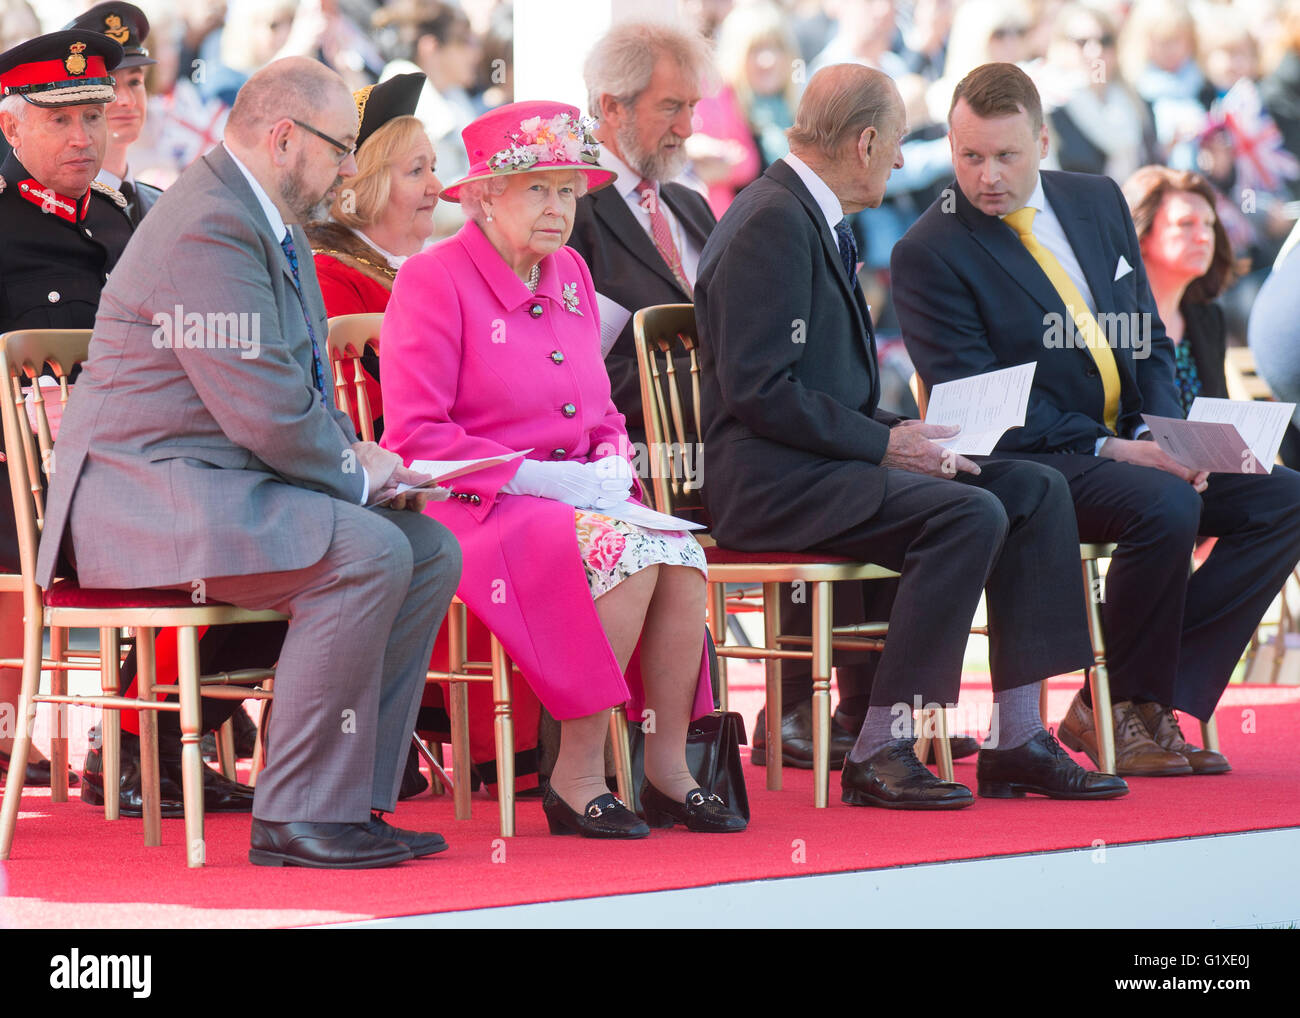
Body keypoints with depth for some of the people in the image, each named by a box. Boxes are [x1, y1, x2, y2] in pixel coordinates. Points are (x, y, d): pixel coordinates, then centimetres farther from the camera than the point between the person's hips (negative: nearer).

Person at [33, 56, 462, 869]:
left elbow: (304, 388, 26)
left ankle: (350, 801, 1)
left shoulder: (275, 224, 16)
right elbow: (265, 411, -25)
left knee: (432, 551, 2)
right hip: (148, 492, -11)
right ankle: (297, 817, -22)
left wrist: (355, 455, 6)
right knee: (368, 553, -28)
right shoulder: (210, 230, -19)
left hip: (226, 487, 11)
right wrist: (352, 471, -9)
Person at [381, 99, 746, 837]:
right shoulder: (435, 281, -7)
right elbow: (415, 435, -13)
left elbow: (602, 414, 23)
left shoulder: (570, 277, 16)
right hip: (471, 510, -7)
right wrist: (537, 476, -19)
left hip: (573, 496, 7)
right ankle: (578, 778, -23)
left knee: (679, 554, -23)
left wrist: (612, 468, -1)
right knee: (624, 555, -31)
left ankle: (669, 770, -15)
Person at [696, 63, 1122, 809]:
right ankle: (879, 754, -23)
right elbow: (756, 390, -21)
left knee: (1038, 491, -1)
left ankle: (1018, 743, -3)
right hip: (769, 481, -10)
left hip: (827, 464, 10)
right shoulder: (772, 222, -14)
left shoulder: (817, 219, 19)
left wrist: (899, 435, 5)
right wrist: (884, 444, -17)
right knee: (971, 514, -28)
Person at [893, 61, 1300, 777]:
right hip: (1027, 462, -7)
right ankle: (1121, 711, -13)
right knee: (1164, 507, -33)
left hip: (1133, 445, 7)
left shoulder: (1098, 202, 11)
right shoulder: (928, 254, -9)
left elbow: (1149, 341, 14)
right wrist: (1108, 448, -22)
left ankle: (1158, 698, -13)